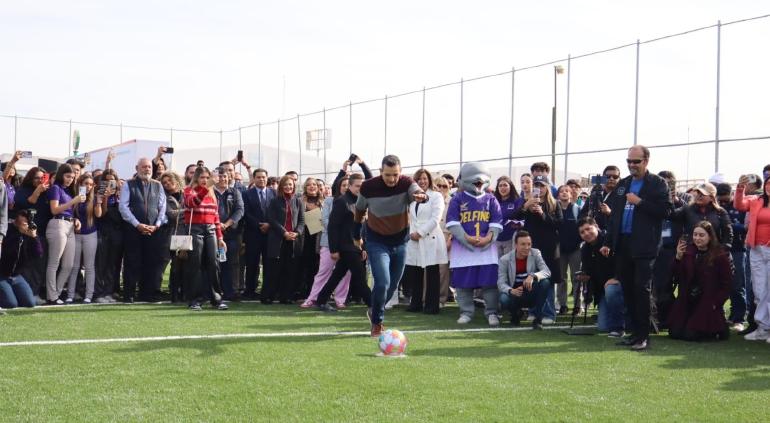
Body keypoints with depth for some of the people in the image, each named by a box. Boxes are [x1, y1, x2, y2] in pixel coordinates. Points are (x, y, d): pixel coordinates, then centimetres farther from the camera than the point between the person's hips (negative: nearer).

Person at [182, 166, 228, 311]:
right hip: (195, 230, -5)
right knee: (195, 264, -3)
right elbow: (192, 202, -23)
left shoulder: (212, 194, 17)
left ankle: (216, 299, 5)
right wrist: (205, 189, -34)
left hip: (210, 230, 5)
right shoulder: (189, 190, 1)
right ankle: (194, 299, 3)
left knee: (213, 264, 0)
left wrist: (220, 237, 13)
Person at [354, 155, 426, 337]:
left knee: (393, 284, 15)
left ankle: (375, 310, 42)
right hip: (377, 242, -3)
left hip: (400, 241, 3)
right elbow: (360, 209, 2)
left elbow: (417, 191, -39)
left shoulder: (406, 183, -16)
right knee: (382, 283, -16)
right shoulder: (368, 187, -16)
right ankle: (376, 322, 4)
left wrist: (421, 195, -63)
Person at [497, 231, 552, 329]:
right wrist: (511, 291, -36)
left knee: (545, 282, -28)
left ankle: (538, 319, -15)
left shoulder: (535, 253, -6)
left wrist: (533, 276, -38)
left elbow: (547, 272, -17)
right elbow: (501, 283, -13)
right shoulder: (504, 260, -9)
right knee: (504, 300, -34)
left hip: (532, 294, 1)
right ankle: (516, 313, 5)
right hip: (515, 294, -1)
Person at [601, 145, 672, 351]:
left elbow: (665, 210, -13)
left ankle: (643, 336, -3)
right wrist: (608, 242, 15)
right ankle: (635, 332, 17)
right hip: (623, 245, 6)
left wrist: (640, 202, -17)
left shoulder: (657, 183, -2)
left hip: (644, 247, -6)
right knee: (628, 290, 8)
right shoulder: (623, 184, 16)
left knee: (642, 289, -7)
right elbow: (614, 214, 19)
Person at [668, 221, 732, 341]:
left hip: (708, 305, -5)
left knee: (690, 335, -16)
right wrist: (678, 257, -16)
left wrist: (715, 303, -13)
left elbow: (727, 284, -5)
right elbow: (677, 277, -1)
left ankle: (719, 328, 13)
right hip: (686, 302, 5)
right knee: (674, 332, -4)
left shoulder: (720, 255, -7)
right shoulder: (688, 250, 2)